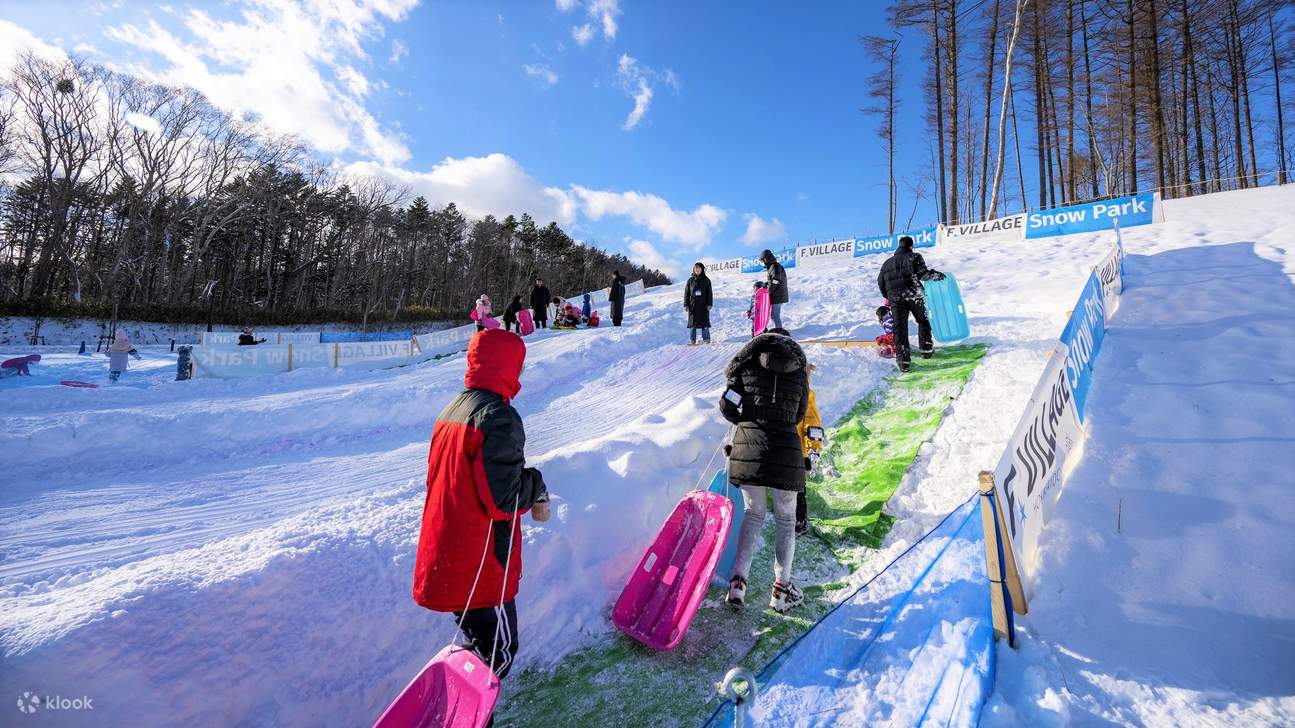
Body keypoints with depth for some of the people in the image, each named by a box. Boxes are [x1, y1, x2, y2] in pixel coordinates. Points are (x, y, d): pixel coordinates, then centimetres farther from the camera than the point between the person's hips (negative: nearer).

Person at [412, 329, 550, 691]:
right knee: (499, 650, 8)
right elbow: (504, 497, -25)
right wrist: (538, 489, -5)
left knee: (478, 642, 25)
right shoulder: (499, 417, -20)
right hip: (483, 563, -9)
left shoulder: (450, 410, 9)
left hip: (445, 555, 9)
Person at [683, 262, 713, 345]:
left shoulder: (706, 280, 4)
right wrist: (686, 305, 0)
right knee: (692, 322, 2)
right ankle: (692, 340, 7)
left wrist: (709, 304, -5)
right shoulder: (690, 281, 6)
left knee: (705, 322, 2)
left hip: (703, 305, -1)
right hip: (693, 305, 1)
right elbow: (686, 293, 7)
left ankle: (706, 339, 9)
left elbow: (709, 293, 3)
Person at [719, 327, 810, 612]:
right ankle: (781, 589, 17)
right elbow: (798, 415, 15)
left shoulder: (748, 365, 5)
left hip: (749, 448, 1)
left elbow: (727, 406, 1)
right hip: (786, 451, 0)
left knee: (753, 514, 16)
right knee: (785, 520, 16)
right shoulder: (800, 372, 9)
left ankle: (738, 582, 10)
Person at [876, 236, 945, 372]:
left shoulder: (887, 263, 19)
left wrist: (888, 297, 28)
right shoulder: (914, 257, 5)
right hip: (914, 295, -2)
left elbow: (880, 282, 17)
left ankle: (903, 359, -6)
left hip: (895, 298, 3)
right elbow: (922, 273, -11)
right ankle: (926, 349, 27)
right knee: (923, 321, 20)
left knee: (899, 328, 0)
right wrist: (936, 275, 3)